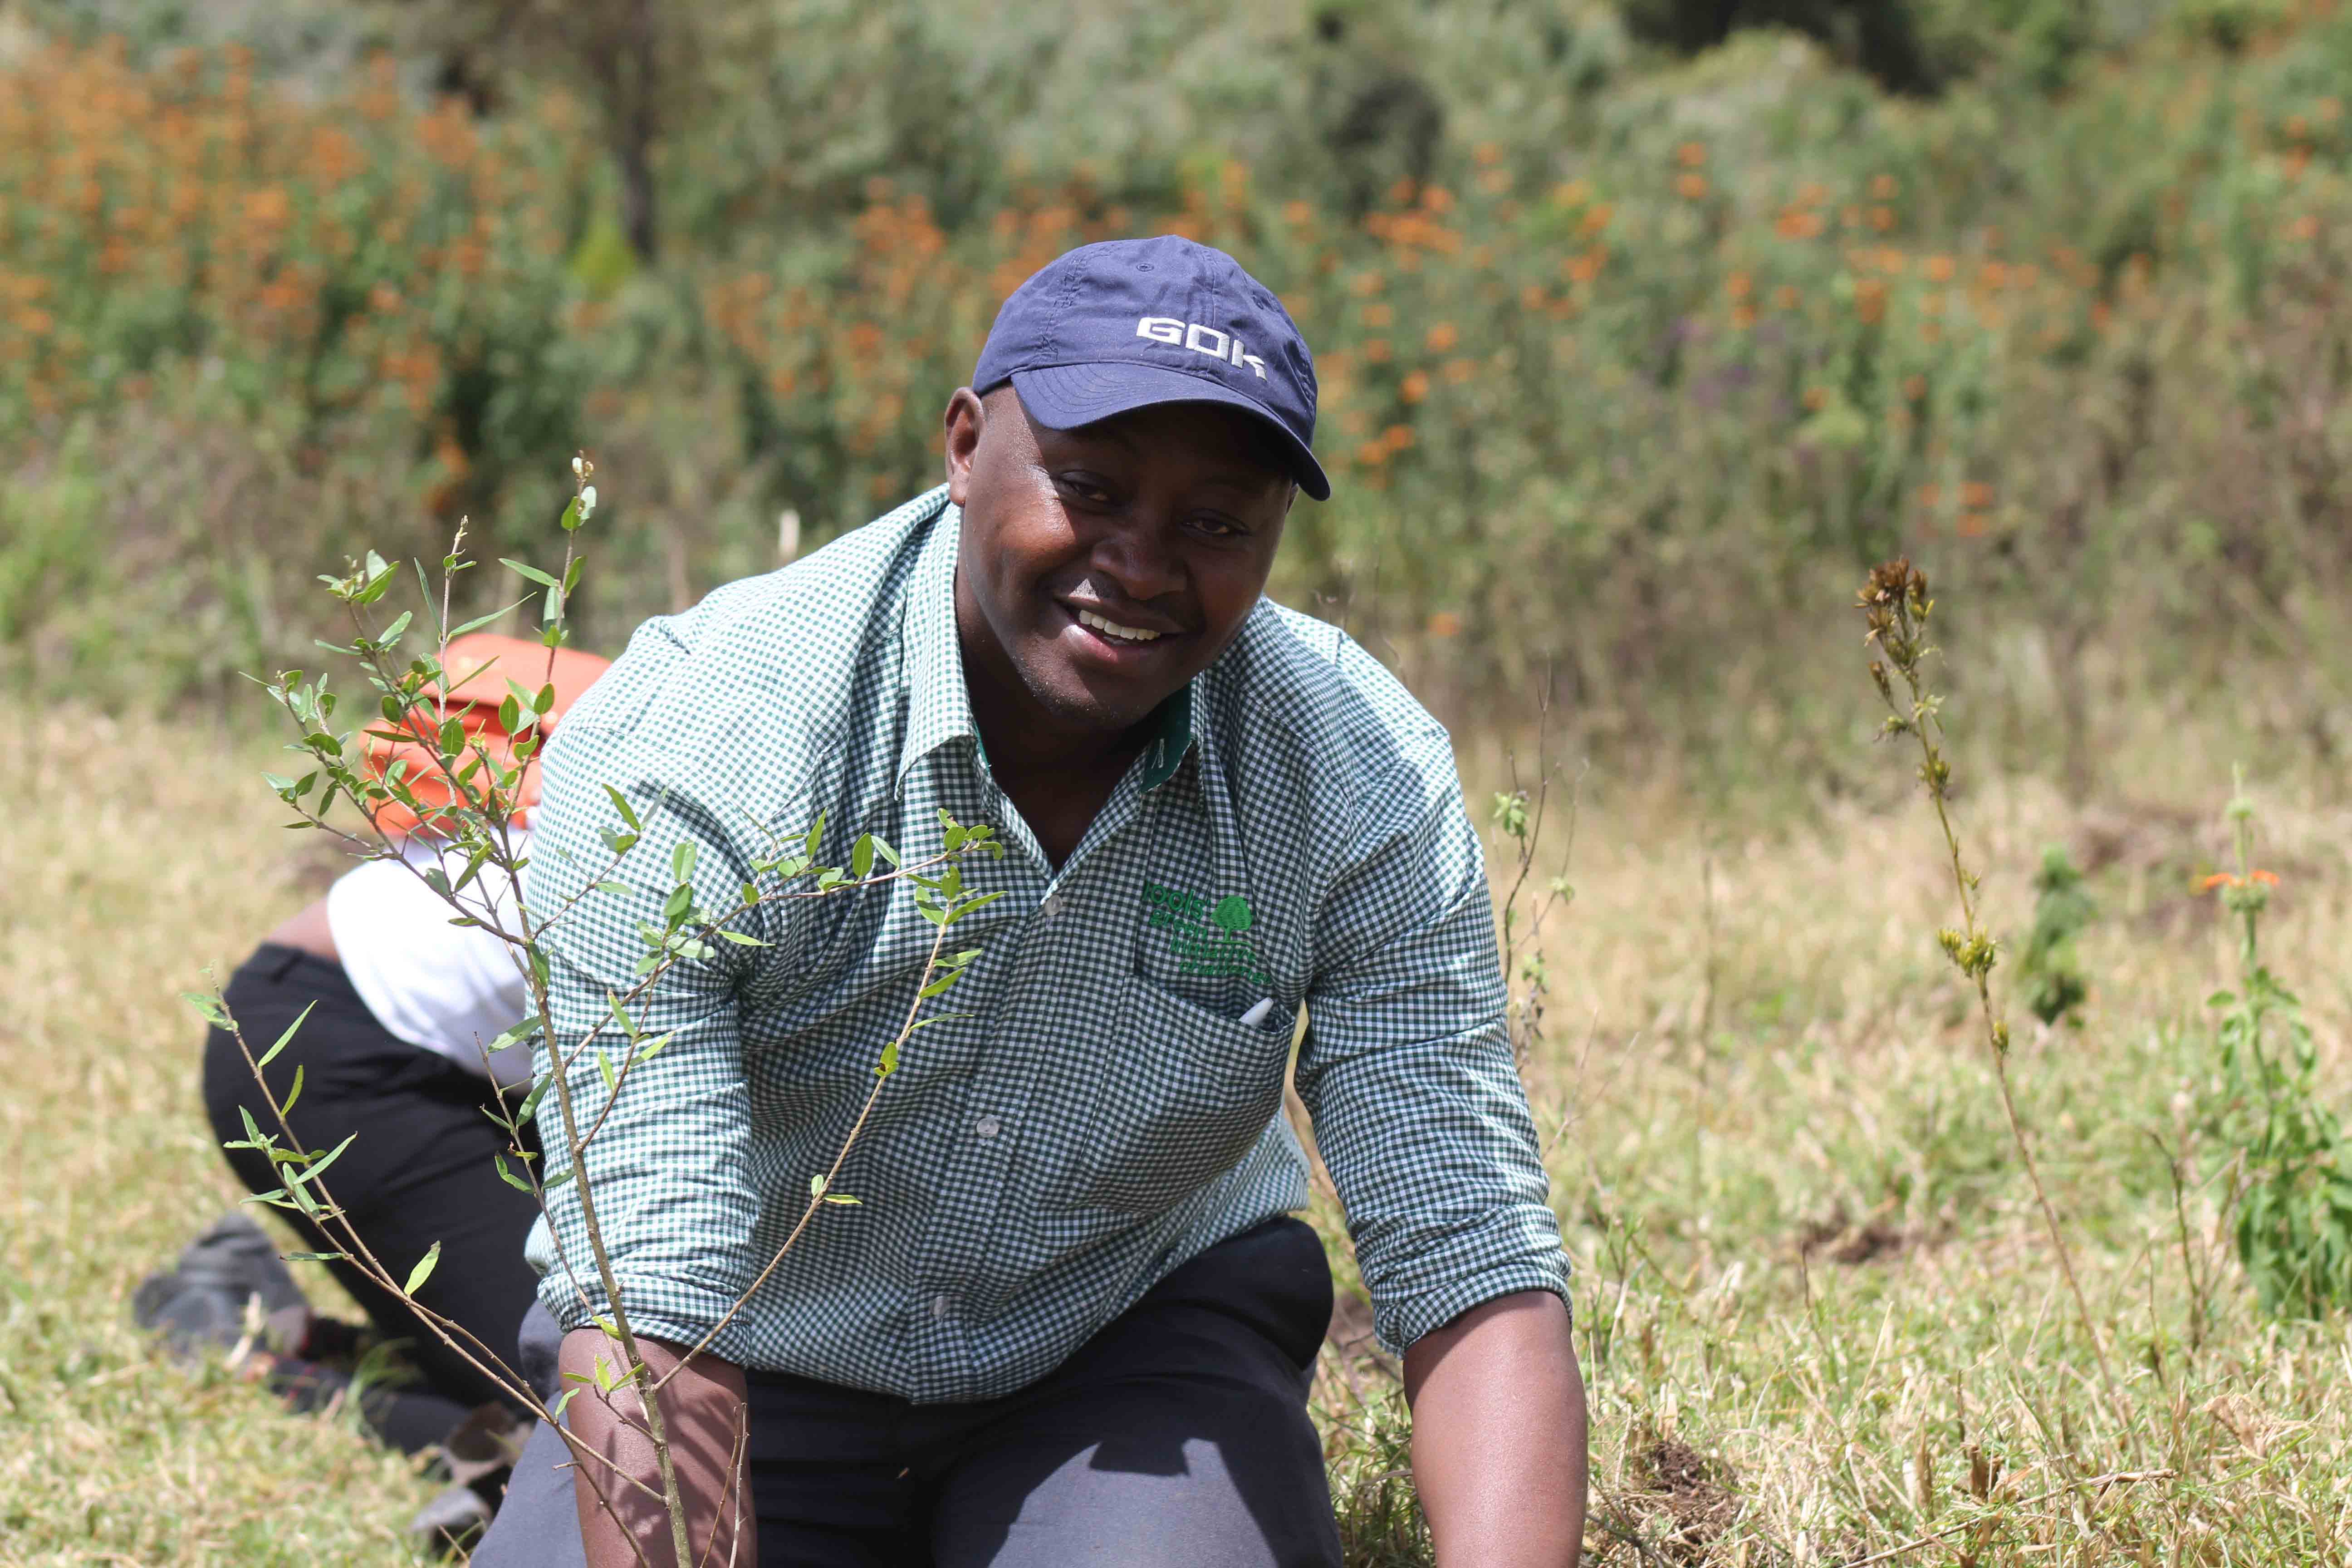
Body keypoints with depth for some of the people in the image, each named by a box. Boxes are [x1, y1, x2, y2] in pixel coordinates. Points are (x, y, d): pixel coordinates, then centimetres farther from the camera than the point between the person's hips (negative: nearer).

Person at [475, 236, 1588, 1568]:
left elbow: (1478, 1274, -20)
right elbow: (648, 1318, -31)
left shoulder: (1366, 782, -17)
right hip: (768, 1375, 0)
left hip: (1135, 1350, 1)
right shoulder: (679, 755, -26)